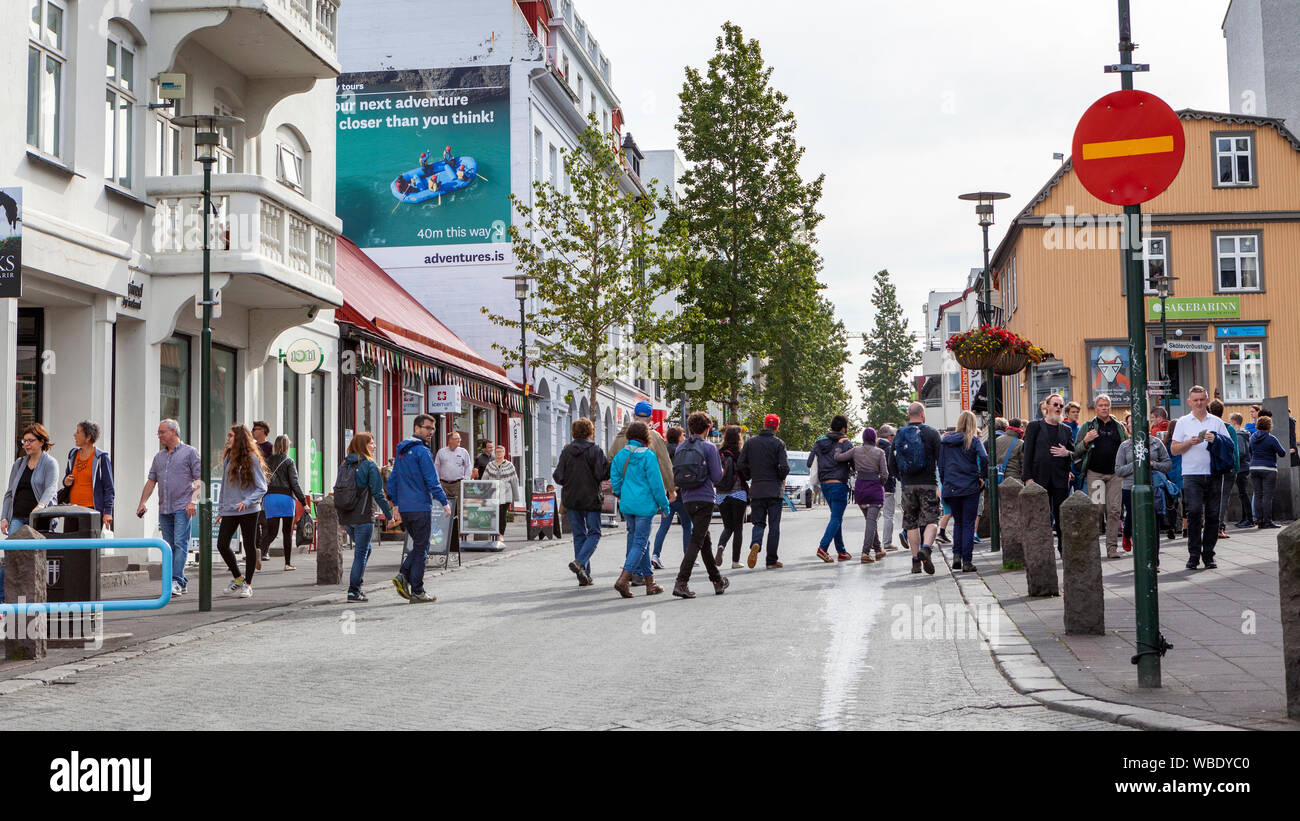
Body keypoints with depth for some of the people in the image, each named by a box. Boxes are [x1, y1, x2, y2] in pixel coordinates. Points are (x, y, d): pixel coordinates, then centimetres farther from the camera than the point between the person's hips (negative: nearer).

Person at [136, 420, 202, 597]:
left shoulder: (189, 452, 1)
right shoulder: (159, 456, 19)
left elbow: (199, 479, -4)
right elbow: (151, 481, 19)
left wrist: (193, 501, -15)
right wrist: (142, 503, 9)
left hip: (183, 508, -6)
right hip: (164, 509, 6)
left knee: (180, 544, -14)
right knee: (169, 546, 6)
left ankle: (177, 581, -18)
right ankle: (181, 583, 12)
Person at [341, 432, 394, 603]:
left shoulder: (344, 465, 10)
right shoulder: (369, 465, -9)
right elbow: (377, 493, -11)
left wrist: (340, 519, 18)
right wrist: (388, 514, -3)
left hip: (346, 517, 6)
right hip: (363, 517, -6)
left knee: (363, 549, 22)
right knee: (361, 553, 0)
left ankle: (357, 584, 16)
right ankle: (354, 591, -1)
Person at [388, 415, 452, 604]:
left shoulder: (401, 451, 14)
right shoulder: (422, 451, -12)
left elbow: (392, 479, 17)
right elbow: (432, 480, -15)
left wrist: (396, 503, 22)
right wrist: (444, 502, -7)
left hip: (404, 508, 8)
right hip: (420, 507, -8)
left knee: (418, 546, 19)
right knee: (421, 549, -1)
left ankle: (403, 575, 0)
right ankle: (417, 593, 2)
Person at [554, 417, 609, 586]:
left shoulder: (566, 451, 1)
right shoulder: (595, 451, -9)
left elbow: (559, 477, -1)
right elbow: (603, 474, -14)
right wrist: (611, 466, 4)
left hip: (571, 499, 4)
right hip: (591, 499, -4)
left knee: (579, 535, 10)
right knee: (594, 533, 5)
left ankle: (584, 575, 9)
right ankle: (579, 562, -18)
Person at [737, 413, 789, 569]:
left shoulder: (750, 442, 4)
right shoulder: (778, 443, -6)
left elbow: (740, 465, -1)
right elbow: (785, 467, -14)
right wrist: (781, 479, 7)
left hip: (756, 490, 2)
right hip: (775, 490, -2)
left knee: (758, 523, 10)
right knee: (774, 526, 4)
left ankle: (755, 544, -20)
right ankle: (772, 561, 4)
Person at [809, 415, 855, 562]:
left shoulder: (819, 442, 9)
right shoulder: (846, 444, -7)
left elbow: (810, 463, 8)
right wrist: (849, 469, 13)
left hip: (824, 484, 6)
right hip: (839, 483, -6)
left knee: (837, 517, 15)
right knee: (836, 518, -6)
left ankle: (841, 551, 15)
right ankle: (822, 547, -20)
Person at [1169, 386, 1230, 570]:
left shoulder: (1217, 422, 13)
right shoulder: (1183, 422, 10)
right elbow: (1174, 450, 7)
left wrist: (1215, 441, -8)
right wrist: (1190, 442, -10)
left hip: (1213, 474, 2)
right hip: (1192, 474, -2)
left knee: (1213, 514, 0)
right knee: (1194, 511, -14)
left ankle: (1208, 555, 8)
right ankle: (1194, 554, -9)